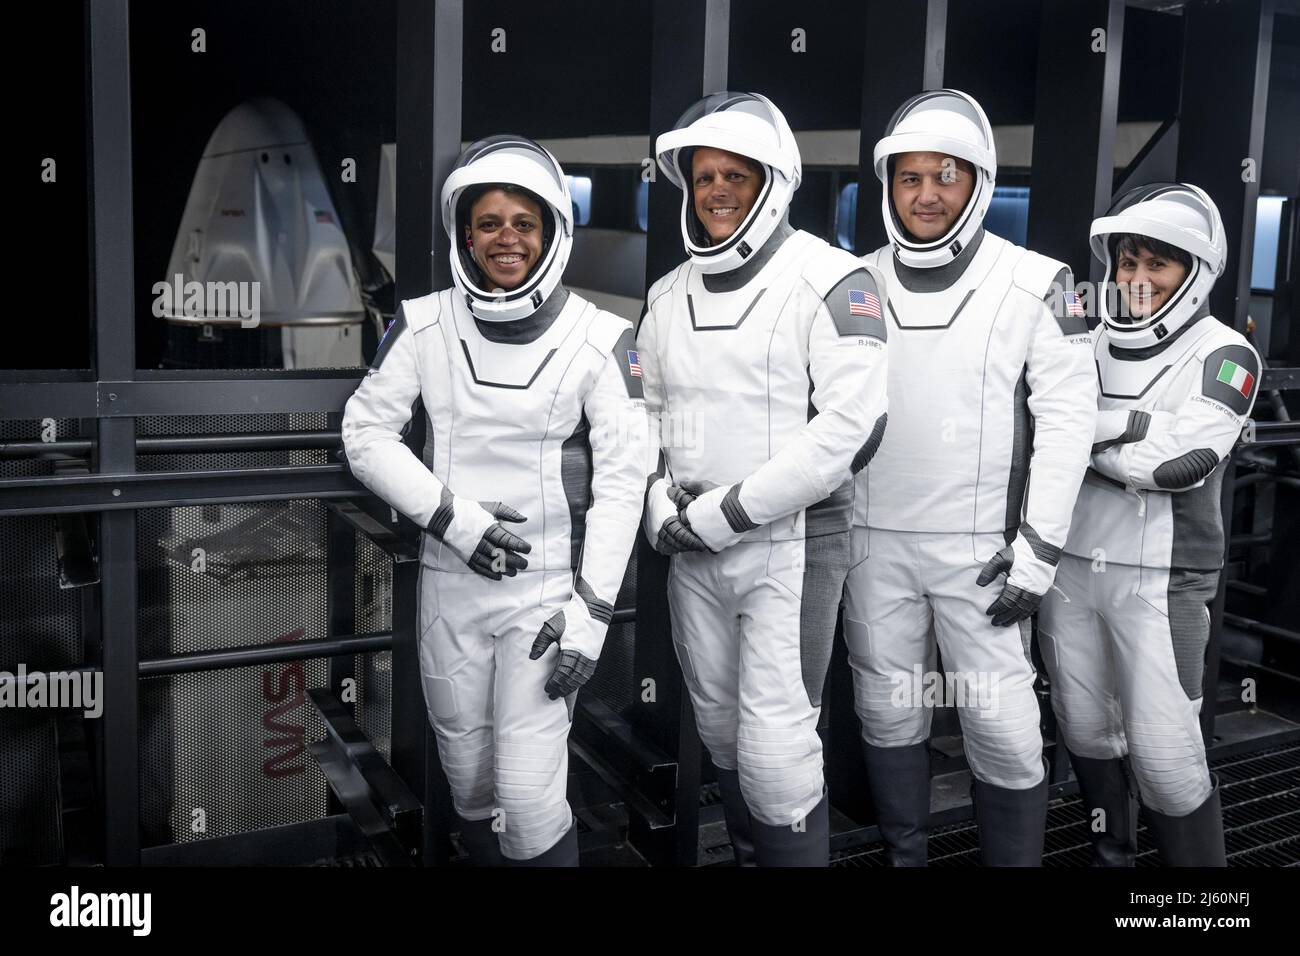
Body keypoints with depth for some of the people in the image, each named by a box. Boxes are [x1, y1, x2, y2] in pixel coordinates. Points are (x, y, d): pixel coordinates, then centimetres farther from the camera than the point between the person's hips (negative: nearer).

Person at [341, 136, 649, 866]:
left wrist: (591, 610, -13)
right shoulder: (425, 326, -3)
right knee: (471, 784, 14)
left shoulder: (599, 339, -9)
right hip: (451, 585, 3)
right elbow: (367, 433, 1)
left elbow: (622, 480, -9)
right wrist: (449, 514, -13)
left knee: (530, 797, -7)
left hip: (548, 587, -3)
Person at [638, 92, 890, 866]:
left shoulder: (831, 280, -10)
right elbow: (648, 414, 16)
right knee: (722, 730, 16)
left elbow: (850, 429, -18)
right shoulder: (669, 296, 10)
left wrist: (723, 513, -17)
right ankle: (749, 854, 35)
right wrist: (663, 504, -4)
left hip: (792, 540, -6)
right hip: (694, 550, 6)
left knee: (776, 745, -7)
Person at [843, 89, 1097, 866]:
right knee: (888, 709, 13)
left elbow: (1068, 419, -6)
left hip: (980, 546, -3)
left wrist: (1039, 547, -11)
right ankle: (904, 854, 30)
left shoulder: (1035, 285, -4)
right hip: (874, 541, 3)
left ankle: (1015, 857, 19)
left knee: (1002, 724, -1)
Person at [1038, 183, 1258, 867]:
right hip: (1070, 563, 5)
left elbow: (1183, 462, -18)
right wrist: (1133, 427, -14)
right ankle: (1111, 854, 36)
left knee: (1165, 752, -3)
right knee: (1085, 727, 15)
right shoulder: (1087, 343, 9)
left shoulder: (1223, 355, -4)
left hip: (1161, 579, -4)